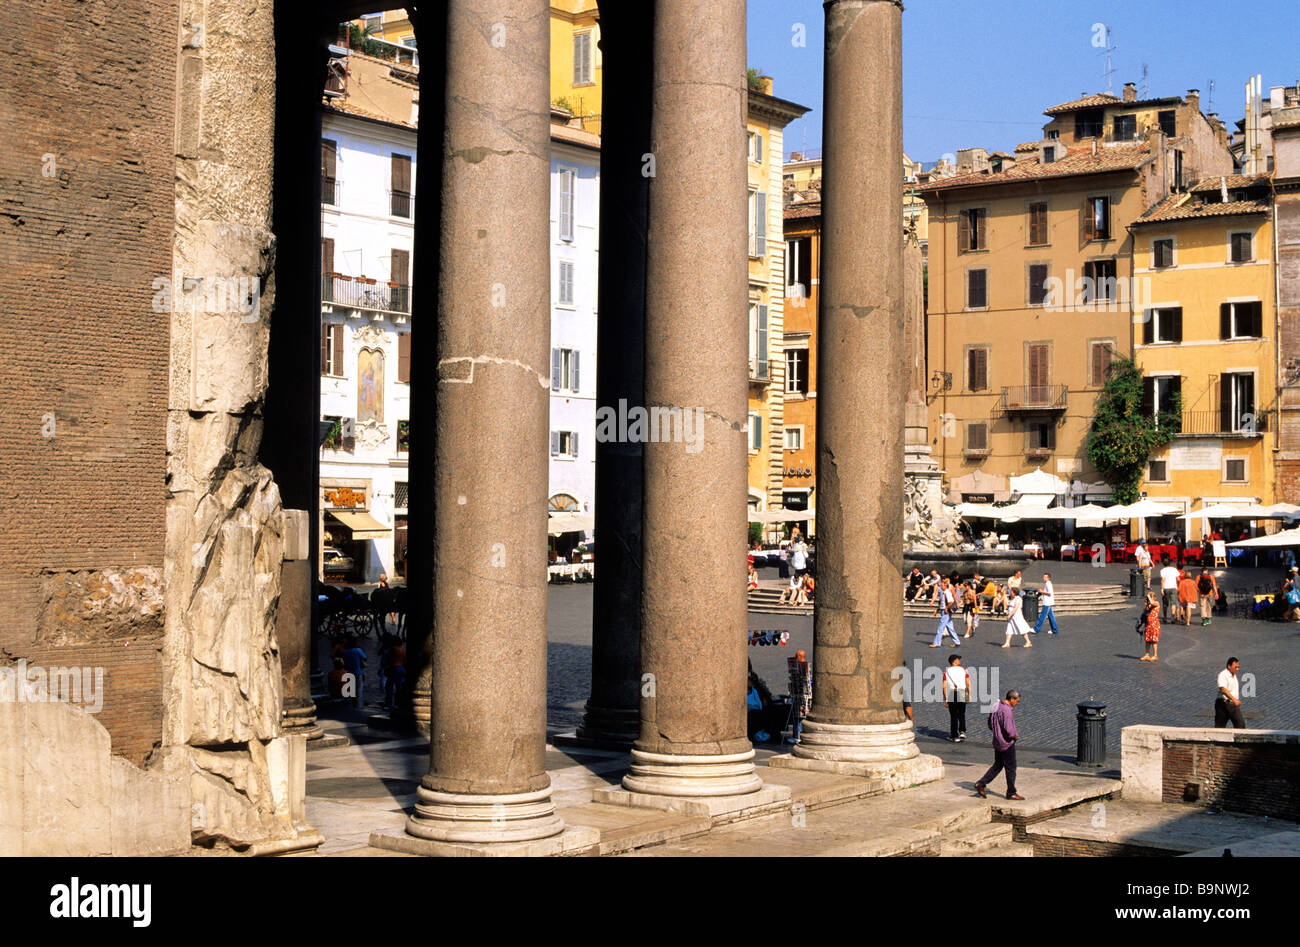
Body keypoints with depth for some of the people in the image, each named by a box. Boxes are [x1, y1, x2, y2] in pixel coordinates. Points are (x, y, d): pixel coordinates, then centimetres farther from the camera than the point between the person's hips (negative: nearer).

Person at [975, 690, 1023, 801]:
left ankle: (981, 784, 12)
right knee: (1011, 768, 4)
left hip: (998, 741, 9)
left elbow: (990, 725, 16)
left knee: (997, 766, 17)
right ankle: (1011, 793, 14)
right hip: (1006, 743, -9)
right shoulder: (1006, 710, -23)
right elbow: (1008, 730, -29)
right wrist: (1015, 736, -9)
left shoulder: (997, 706, 6)